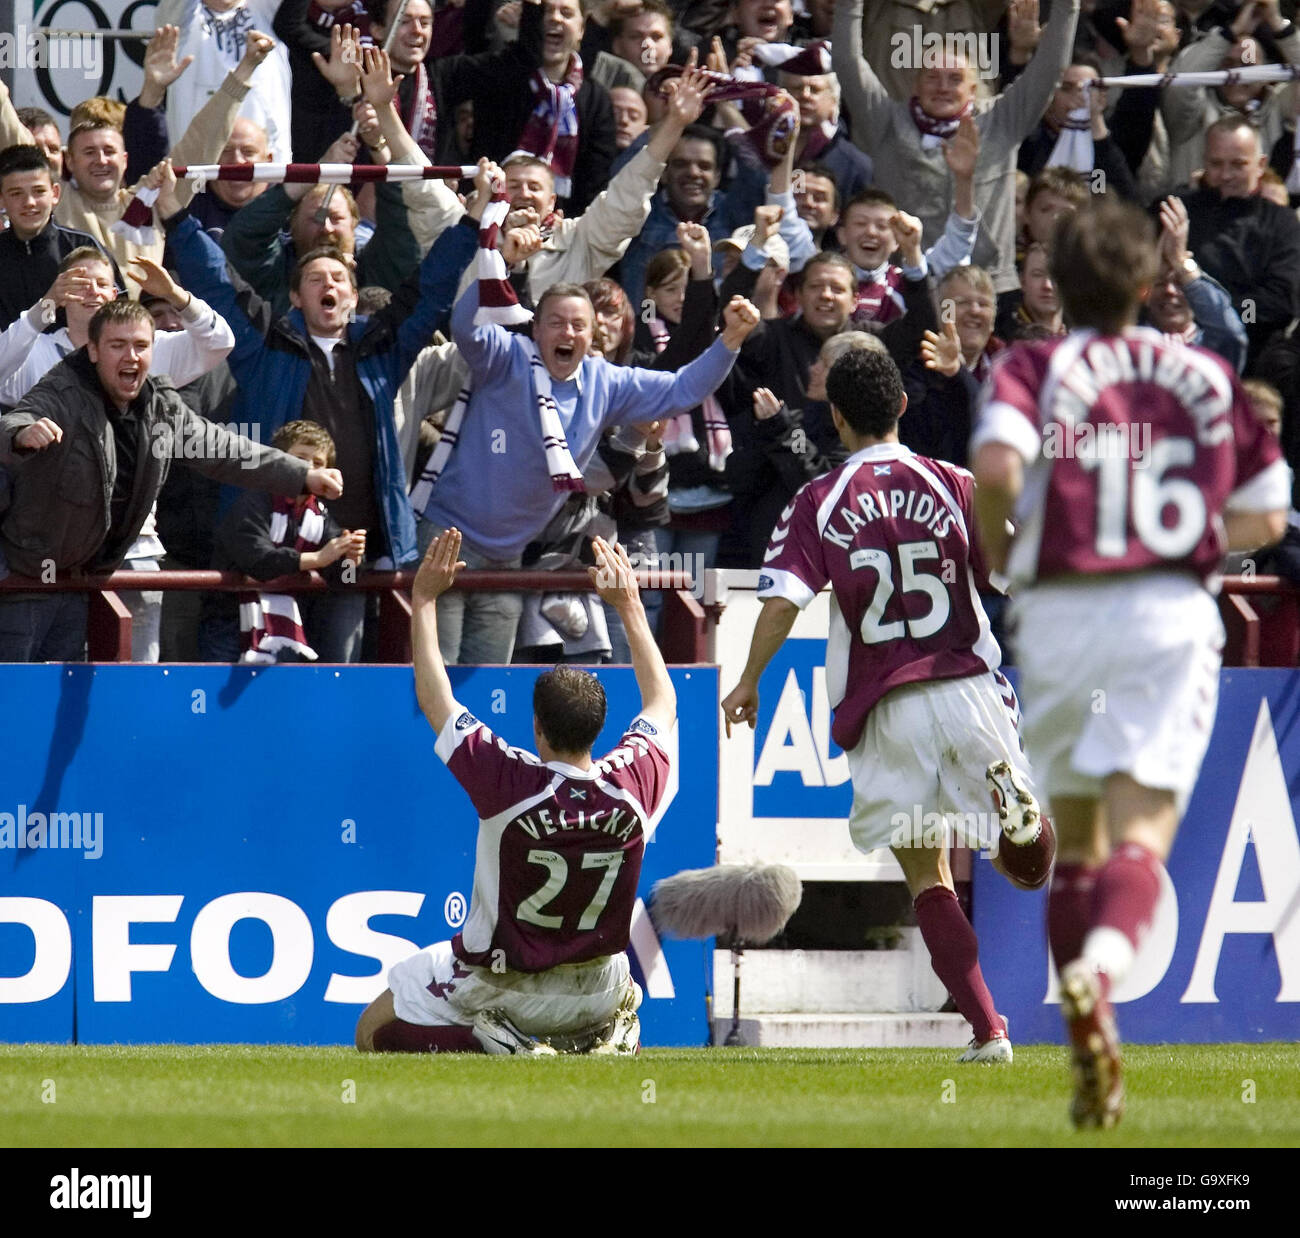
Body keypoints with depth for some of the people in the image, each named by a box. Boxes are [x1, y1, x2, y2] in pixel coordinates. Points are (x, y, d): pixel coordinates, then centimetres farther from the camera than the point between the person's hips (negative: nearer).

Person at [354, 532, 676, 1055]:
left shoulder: (511, 784, -28)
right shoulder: (631, 786, -18)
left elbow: (433, 698, -13)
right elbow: (663, 703, 5)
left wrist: (424, 599, -4)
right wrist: (629, 606, 14)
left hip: (504, 989, -5)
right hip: (596, 995, 5)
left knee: (374, 1032, 13)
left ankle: (500, 1048, -4)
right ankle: (606, 1042, 13)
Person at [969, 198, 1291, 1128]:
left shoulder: (1034, 370, 2)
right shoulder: (1206, 376, 10)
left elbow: (998, 464, -19)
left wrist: (996, 551, 0)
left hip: (1058, 611, 0)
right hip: (1173, 614, 0)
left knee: (1075, 836, 15)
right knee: (1142, 832, -11)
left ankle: (1091, 1061, 14)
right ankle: (1102, 968, -43)